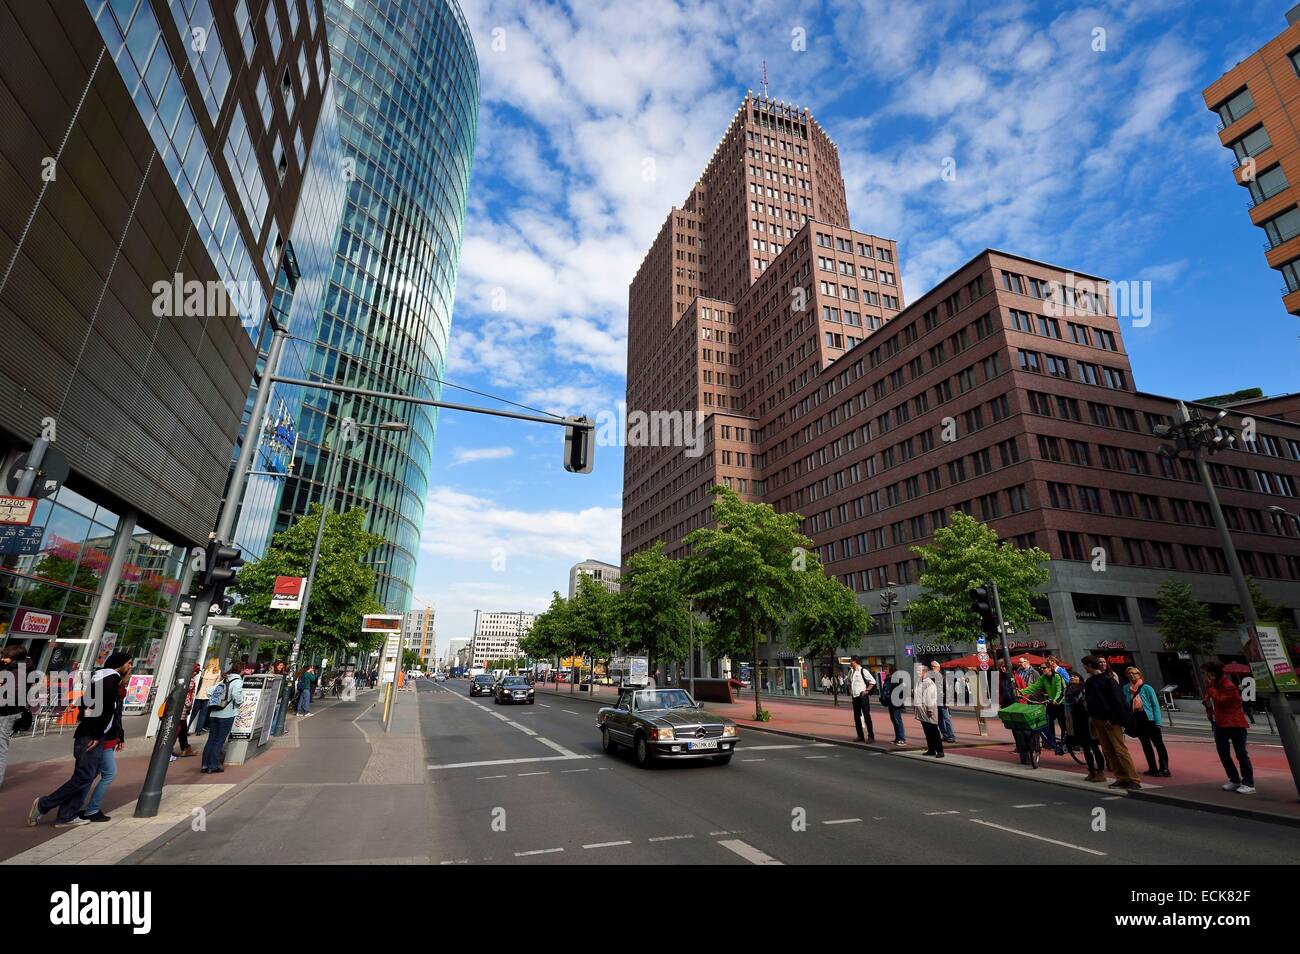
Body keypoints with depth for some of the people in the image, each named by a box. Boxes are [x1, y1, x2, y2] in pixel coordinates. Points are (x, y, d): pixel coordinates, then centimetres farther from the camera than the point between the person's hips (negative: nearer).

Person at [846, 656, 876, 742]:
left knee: (867, 717, -3)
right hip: (854, 697, 8)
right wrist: (850, 690, 15)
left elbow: (873, 681, -10)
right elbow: (849, 682, 28)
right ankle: (860, 736, 19)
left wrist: (867, 690, -11)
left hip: (862, 696, -7)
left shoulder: (863, 671, -11)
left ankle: (871, 737, 3)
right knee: (857, 717, 10)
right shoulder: (851, 672, 11)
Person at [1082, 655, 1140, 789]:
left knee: (1120, 750, -6)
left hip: (1110, 719, -8)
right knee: (1108, 751, 9)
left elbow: (1116, 699, -15)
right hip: (1098, 720, 8)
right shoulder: (1089, 682, 12)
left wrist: (1112, 719, -17)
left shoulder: (1108, 679, -11)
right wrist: (1090, 716, 9)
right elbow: (1089, 701, 18)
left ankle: (1133, 780, -1)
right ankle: (1121, 779, 15)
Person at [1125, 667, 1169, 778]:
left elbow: (1155, 705, -6)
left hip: (1149, 719, -4)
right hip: (1136, 720, 4)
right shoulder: (1126, 688, 4)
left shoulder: (1147, 688, -6)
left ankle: (1164, 768, 1)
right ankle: (1152, 768, 20)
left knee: (1158, 744, -1)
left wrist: (1158, 722, -12)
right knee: (1145, 744, 11)